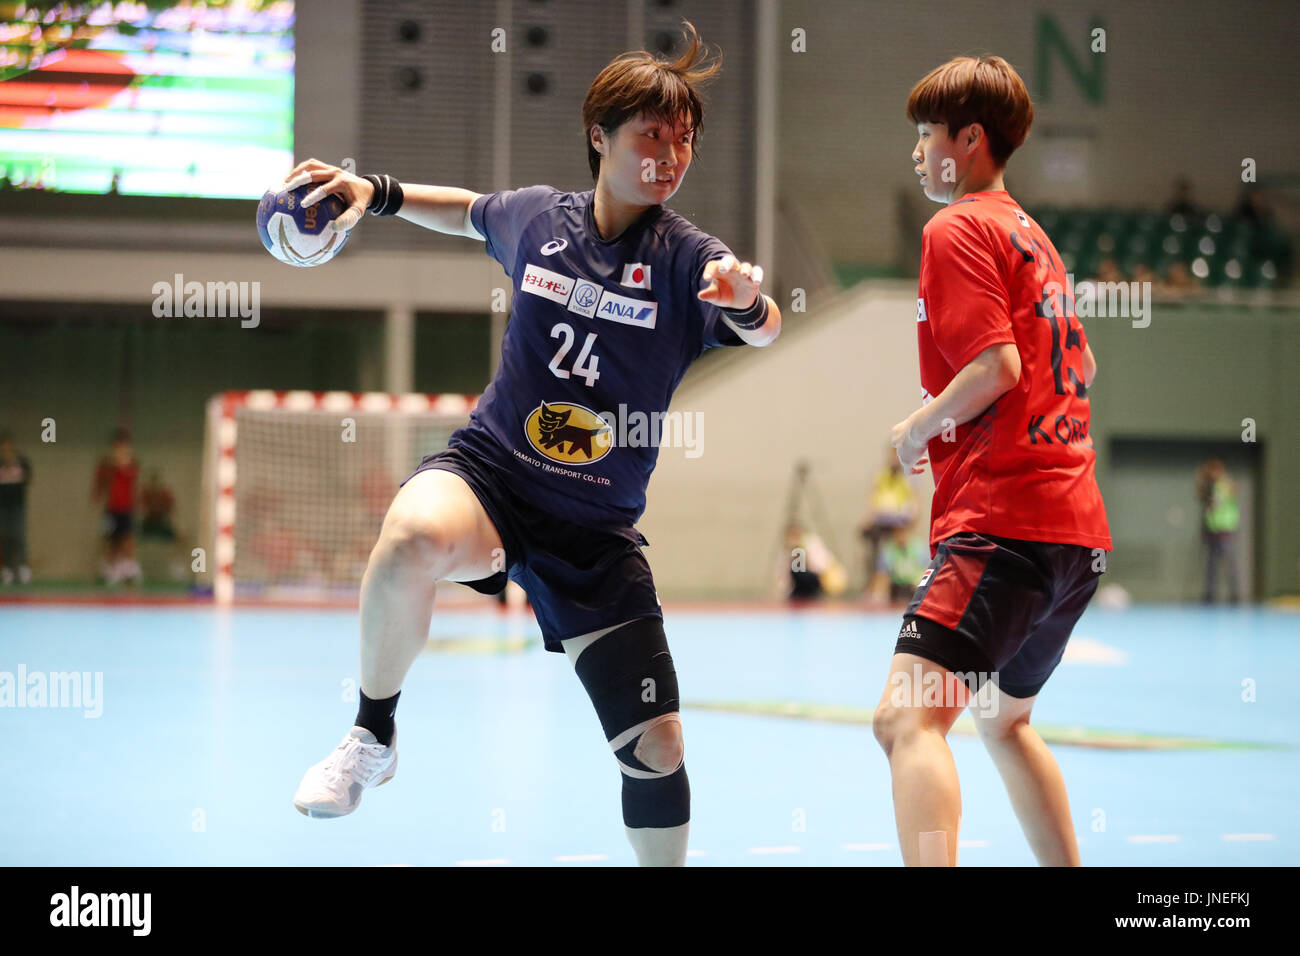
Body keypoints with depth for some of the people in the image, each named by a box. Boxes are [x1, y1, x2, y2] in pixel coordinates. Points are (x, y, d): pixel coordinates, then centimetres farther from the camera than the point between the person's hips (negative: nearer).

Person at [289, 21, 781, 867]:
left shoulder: (688, 258, -8)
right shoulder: (534, 217, 2)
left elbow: (765, 328, -27)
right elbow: (469, 213, 25)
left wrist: (748, 301, -50)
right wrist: (376, 191, 11)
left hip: (597, 530, 0)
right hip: (488, 473, 0)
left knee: (656, 748, -4)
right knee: (415, 538, -37)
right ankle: (373, 734, -13)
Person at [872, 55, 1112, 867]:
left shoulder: (958, 229, -5)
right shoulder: (1033, 235, 22)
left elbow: (996, 365, -18)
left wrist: (918, 427, -3)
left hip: (1002, 522, -10)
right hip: (1079, 527, 10)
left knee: (907, 718, -21)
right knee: (1004, 719, 27)